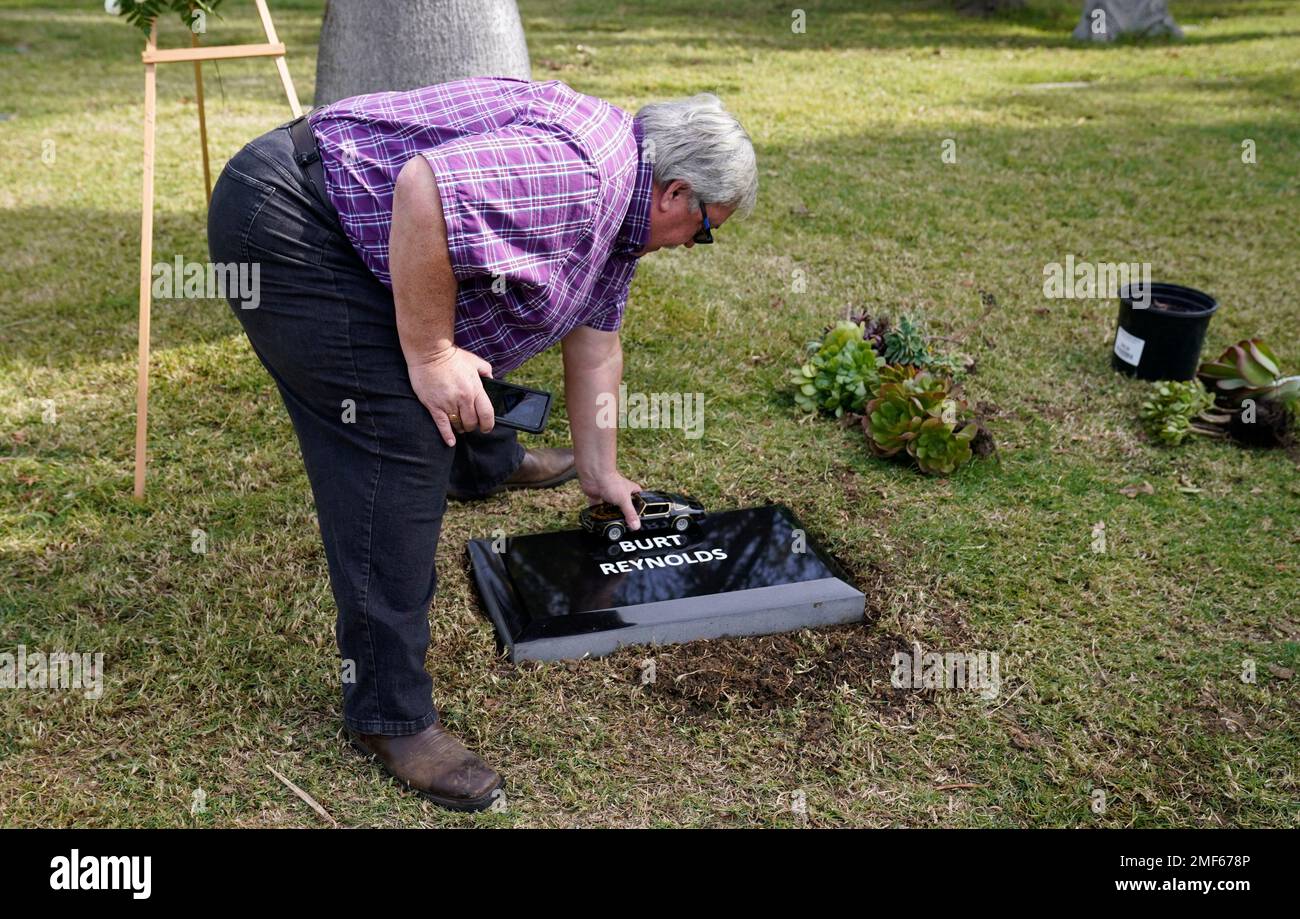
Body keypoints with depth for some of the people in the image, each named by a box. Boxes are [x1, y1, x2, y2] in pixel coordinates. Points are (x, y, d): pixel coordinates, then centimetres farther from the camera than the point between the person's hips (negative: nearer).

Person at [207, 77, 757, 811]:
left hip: (346, 224, 11)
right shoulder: (580, 171, -22)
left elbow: (594, 339, 20)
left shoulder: (618, 202, 13)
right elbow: (426, 188, -35)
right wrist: (430, 355, -25)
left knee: (473, 343, 28)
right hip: (289, 222, -11)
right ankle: (389, 714, -7)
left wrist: (600, 471, 25)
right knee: (398, 450, -16)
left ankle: (486, 466, 58)